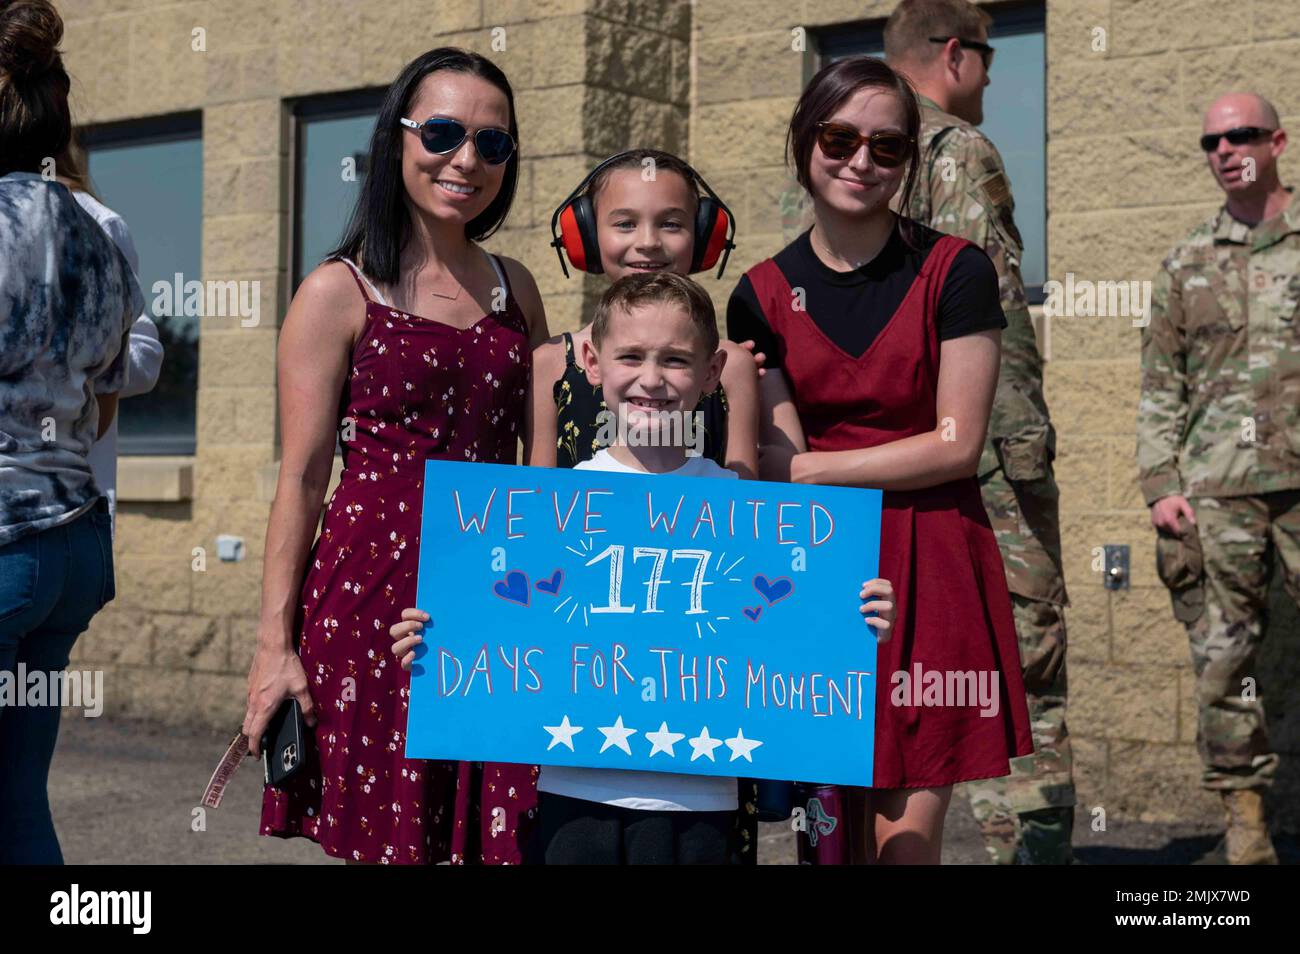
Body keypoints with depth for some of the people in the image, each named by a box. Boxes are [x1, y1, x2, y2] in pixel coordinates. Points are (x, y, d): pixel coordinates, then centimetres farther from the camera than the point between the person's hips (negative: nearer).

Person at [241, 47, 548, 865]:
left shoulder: (515, 288, 14)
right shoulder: (339, 293, -1)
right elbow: (302, 478, -3)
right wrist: (275, 643, -7)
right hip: (375, 593, -4)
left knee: (494, 833, 5)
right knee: (388, 834, 0)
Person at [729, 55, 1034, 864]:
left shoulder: (954, 272, -2)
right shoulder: (763, 295, 6)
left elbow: (958, 445, -7)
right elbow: (784, 457, 0)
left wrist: (807, 467, -7)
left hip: (931, 569, -2)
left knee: (907, 841, -4)